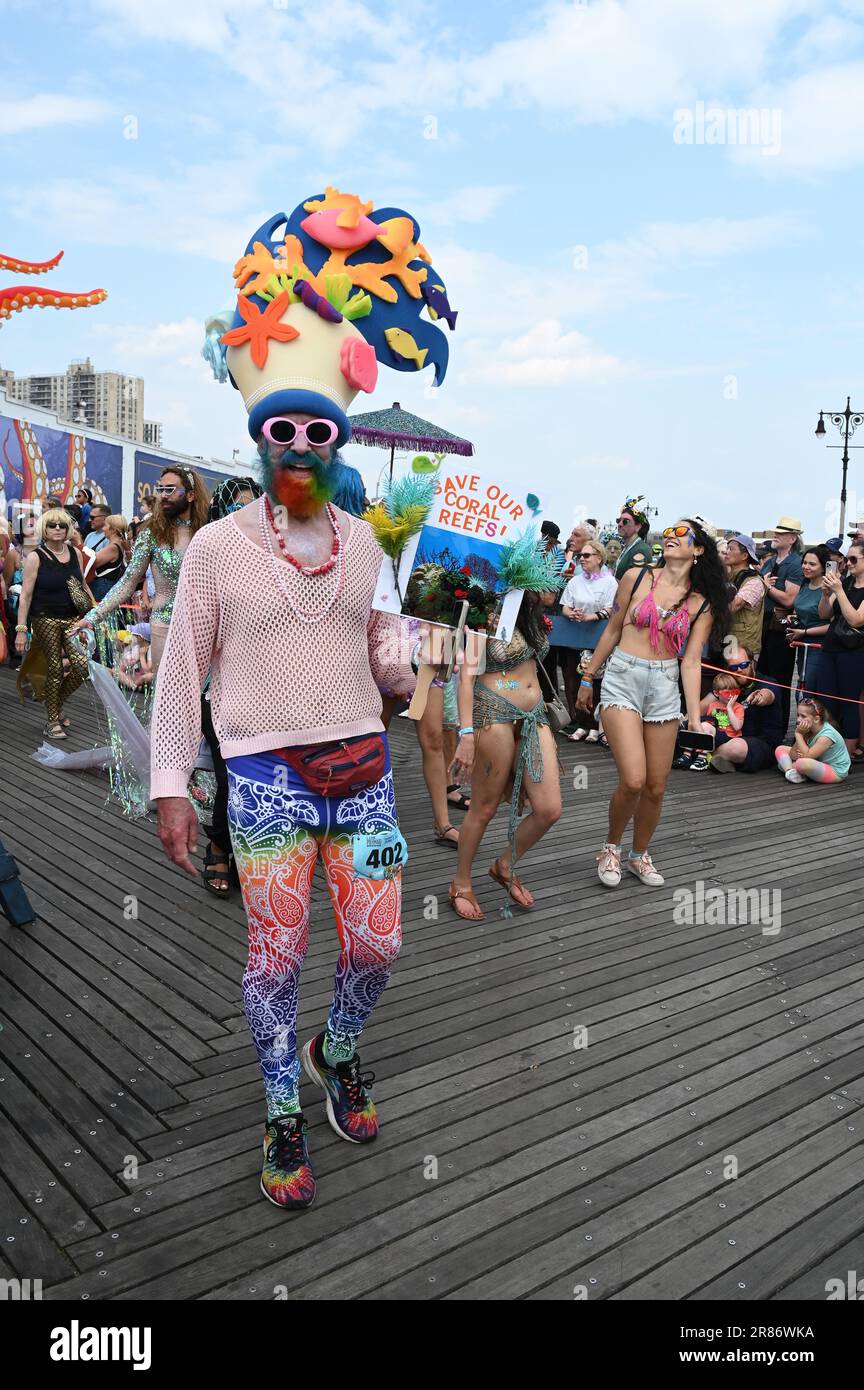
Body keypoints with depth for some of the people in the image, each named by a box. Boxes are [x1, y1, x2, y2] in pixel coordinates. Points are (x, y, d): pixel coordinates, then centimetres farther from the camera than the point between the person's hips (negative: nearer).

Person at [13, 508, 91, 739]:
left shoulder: (75, 553, 6)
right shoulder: (35, 557, -6)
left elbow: (83, 586, 16)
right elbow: (26, 595, -7)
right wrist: (21, 629, -11)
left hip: (73, 618, 4)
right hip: (46, 620, -4)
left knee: (83, 664, -7)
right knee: (55, 669, -2)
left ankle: (56, 703, 21)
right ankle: (53, 721, 14)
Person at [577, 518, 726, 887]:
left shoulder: (702, 603, 4)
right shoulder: (637, 577, 0)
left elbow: (691, 661, 1)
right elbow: (612, 630, 7)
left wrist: (694, 715, -7)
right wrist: (588, 677, 12)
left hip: (665, 687, 3)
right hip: (623, 680, -2)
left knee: (656, 787, 6)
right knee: (633, 780, -15)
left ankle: (639, 854, 31)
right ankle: (611, 847, 12)